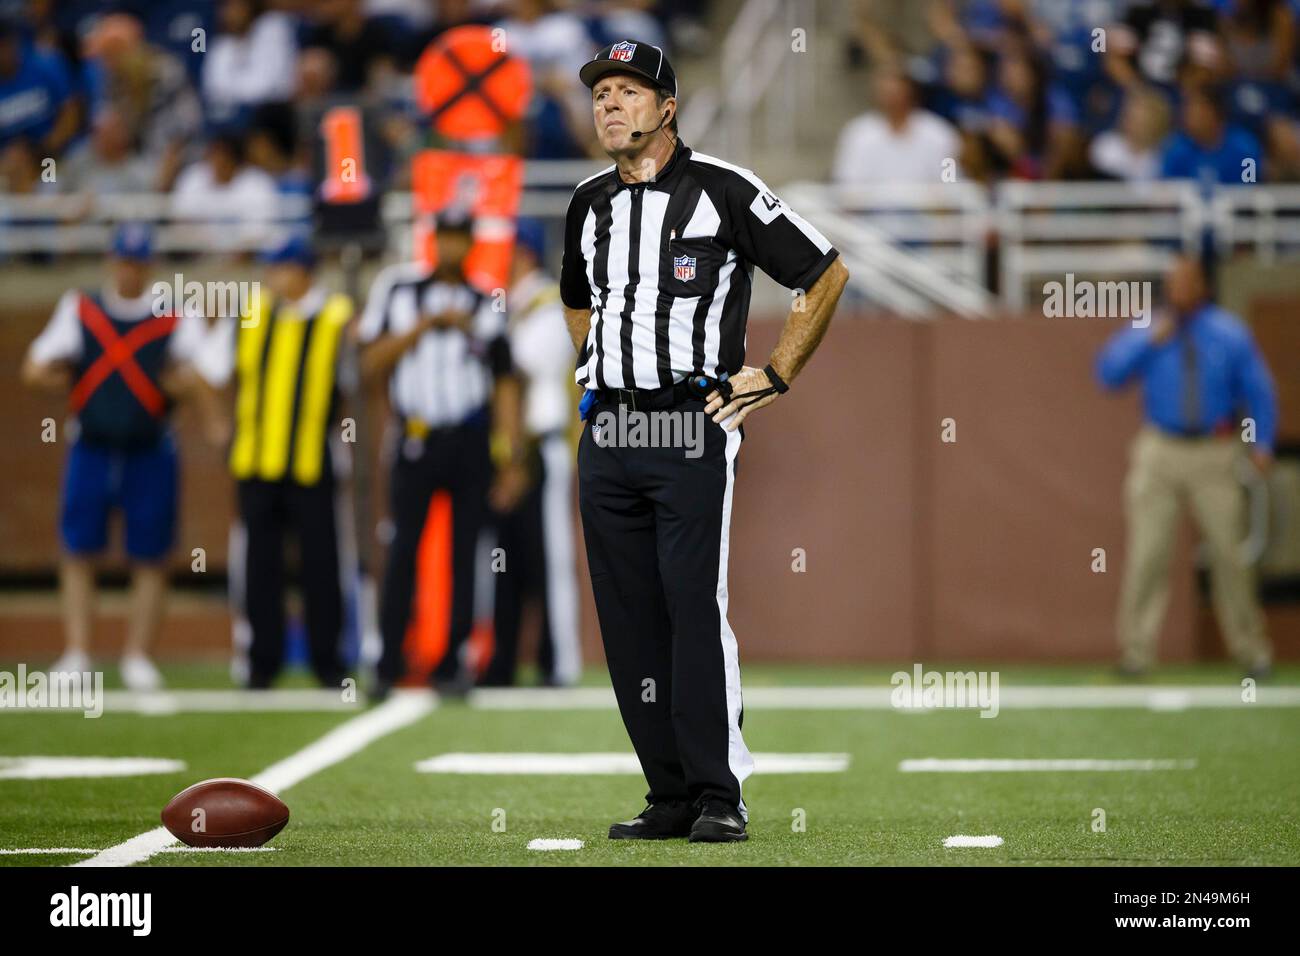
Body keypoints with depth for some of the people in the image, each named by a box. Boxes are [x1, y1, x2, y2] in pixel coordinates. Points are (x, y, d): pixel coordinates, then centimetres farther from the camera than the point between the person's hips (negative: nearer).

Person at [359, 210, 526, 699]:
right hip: (418, 439, -2)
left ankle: (451, 663, 8)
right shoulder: (397, 289, 5)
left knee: (465, 554, 2)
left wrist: (511, 456, 3)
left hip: (472, 440, 2)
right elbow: (370, 366, -2)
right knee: (403, 551, -6)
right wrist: (425, 324, -11)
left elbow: (505, 384, 9)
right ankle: (388, 663, -2)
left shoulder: (486, 306, 9)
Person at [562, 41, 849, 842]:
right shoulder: (591, 203, 14)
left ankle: (720, 793, -6)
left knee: (696, 610, -12)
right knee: (629, 621, 4)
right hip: (607, 434, 6)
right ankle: (671, 798, 10)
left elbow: (828, 272, -1)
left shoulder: (722, 191, -5)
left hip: (693, 428, -6)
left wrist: (776, 376, -4)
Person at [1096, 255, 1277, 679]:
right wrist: (1150, 341, -14)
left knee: (1228, 553, 1)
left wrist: (1261, 444, -2)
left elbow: (1259, 390, 7)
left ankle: (1249, 648, 13)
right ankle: (1136, 650, -1)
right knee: (1146, 555, -5)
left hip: (1214, 454, 0)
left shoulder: (1231, 334, 4)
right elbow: (1109, 372, -5)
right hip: (1160, 453, 0)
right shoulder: (1147, 331, 4)